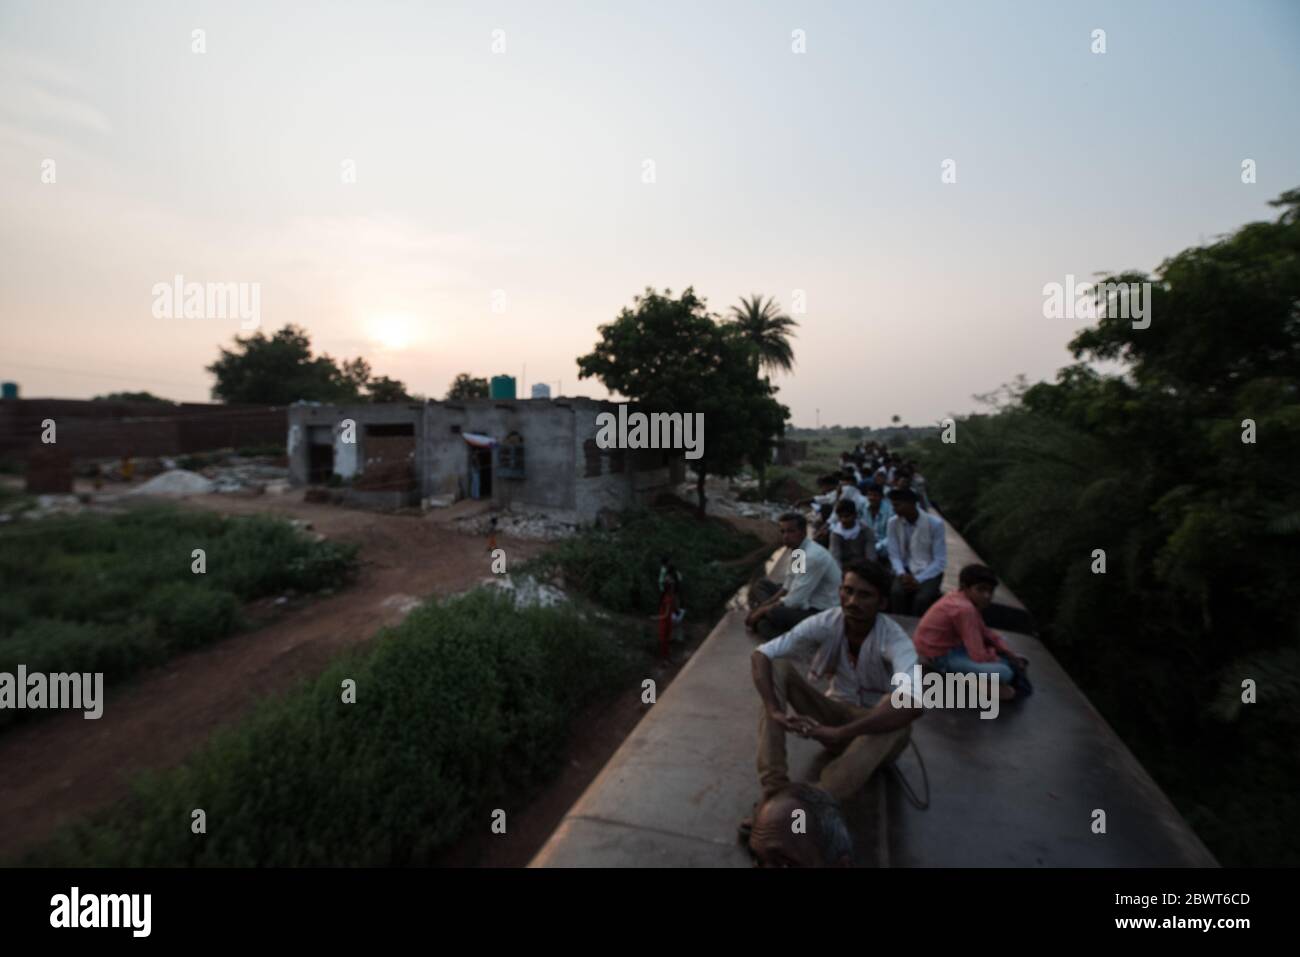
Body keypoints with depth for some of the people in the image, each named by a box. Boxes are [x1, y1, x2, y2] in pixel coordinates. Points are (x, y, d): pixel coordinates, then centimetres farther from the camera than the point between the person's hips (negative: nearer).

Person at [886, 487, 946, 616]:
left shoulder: (935, 523, -15)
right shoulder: (893, 523, -6)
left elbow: (940, 561, -13)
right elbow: (894, 555, -1)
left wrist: (918, 579, -22)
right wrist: (902, 574, -20)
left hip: (930, 572, -2)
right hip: (906, 570, 2)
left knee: (922, 599, -30)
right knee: (896, 593, -28)